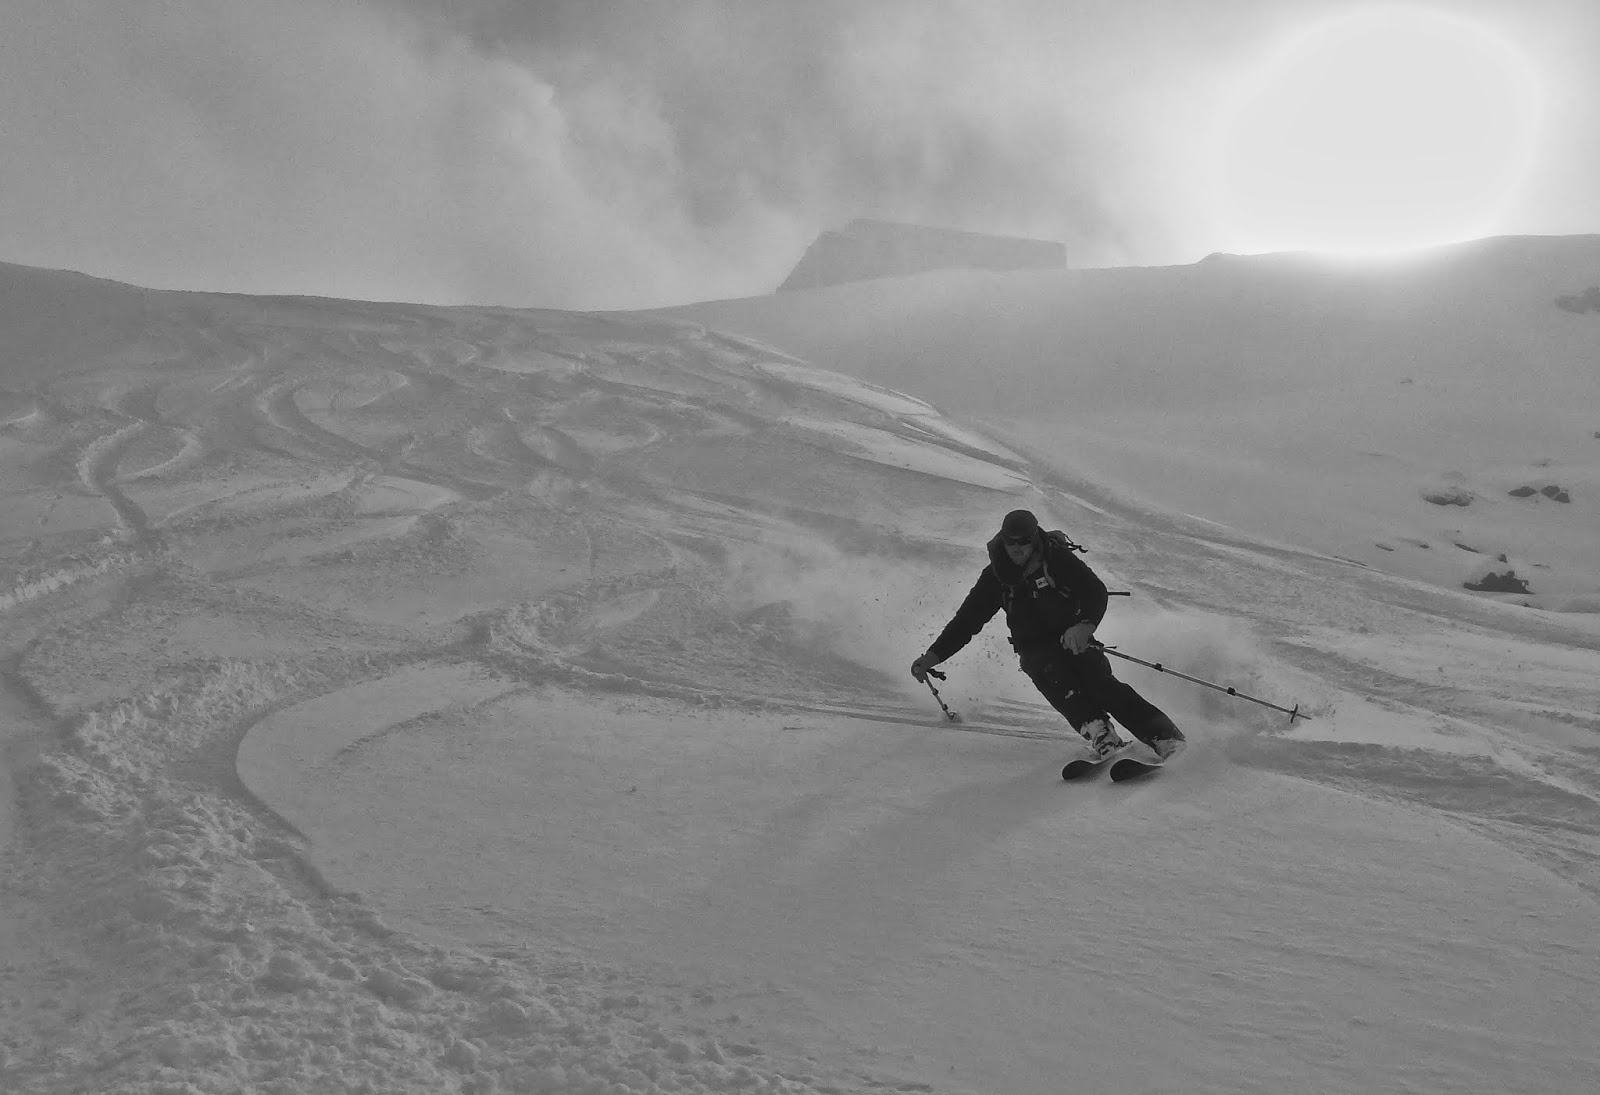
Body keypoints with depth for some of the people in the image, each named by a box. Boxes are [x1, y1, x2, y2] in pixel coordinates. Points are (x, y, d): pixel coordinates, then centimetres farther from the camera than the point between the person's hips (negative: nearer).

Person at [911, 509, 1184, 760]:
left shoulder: (1058, 559, -8)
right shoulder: (997, 575, -1)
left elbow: (1097, 592, -15)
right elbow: (967, 619, 1)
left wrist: (1085, 625, -37)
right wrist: (934, 655, -7)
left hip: (1073, 638, -1)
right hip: (1034, 648, 2)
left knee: (1100, 683, -25)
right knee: (1053, 677, -31)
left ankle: (1163, 734, -28)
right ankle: (1099, 734, -46)